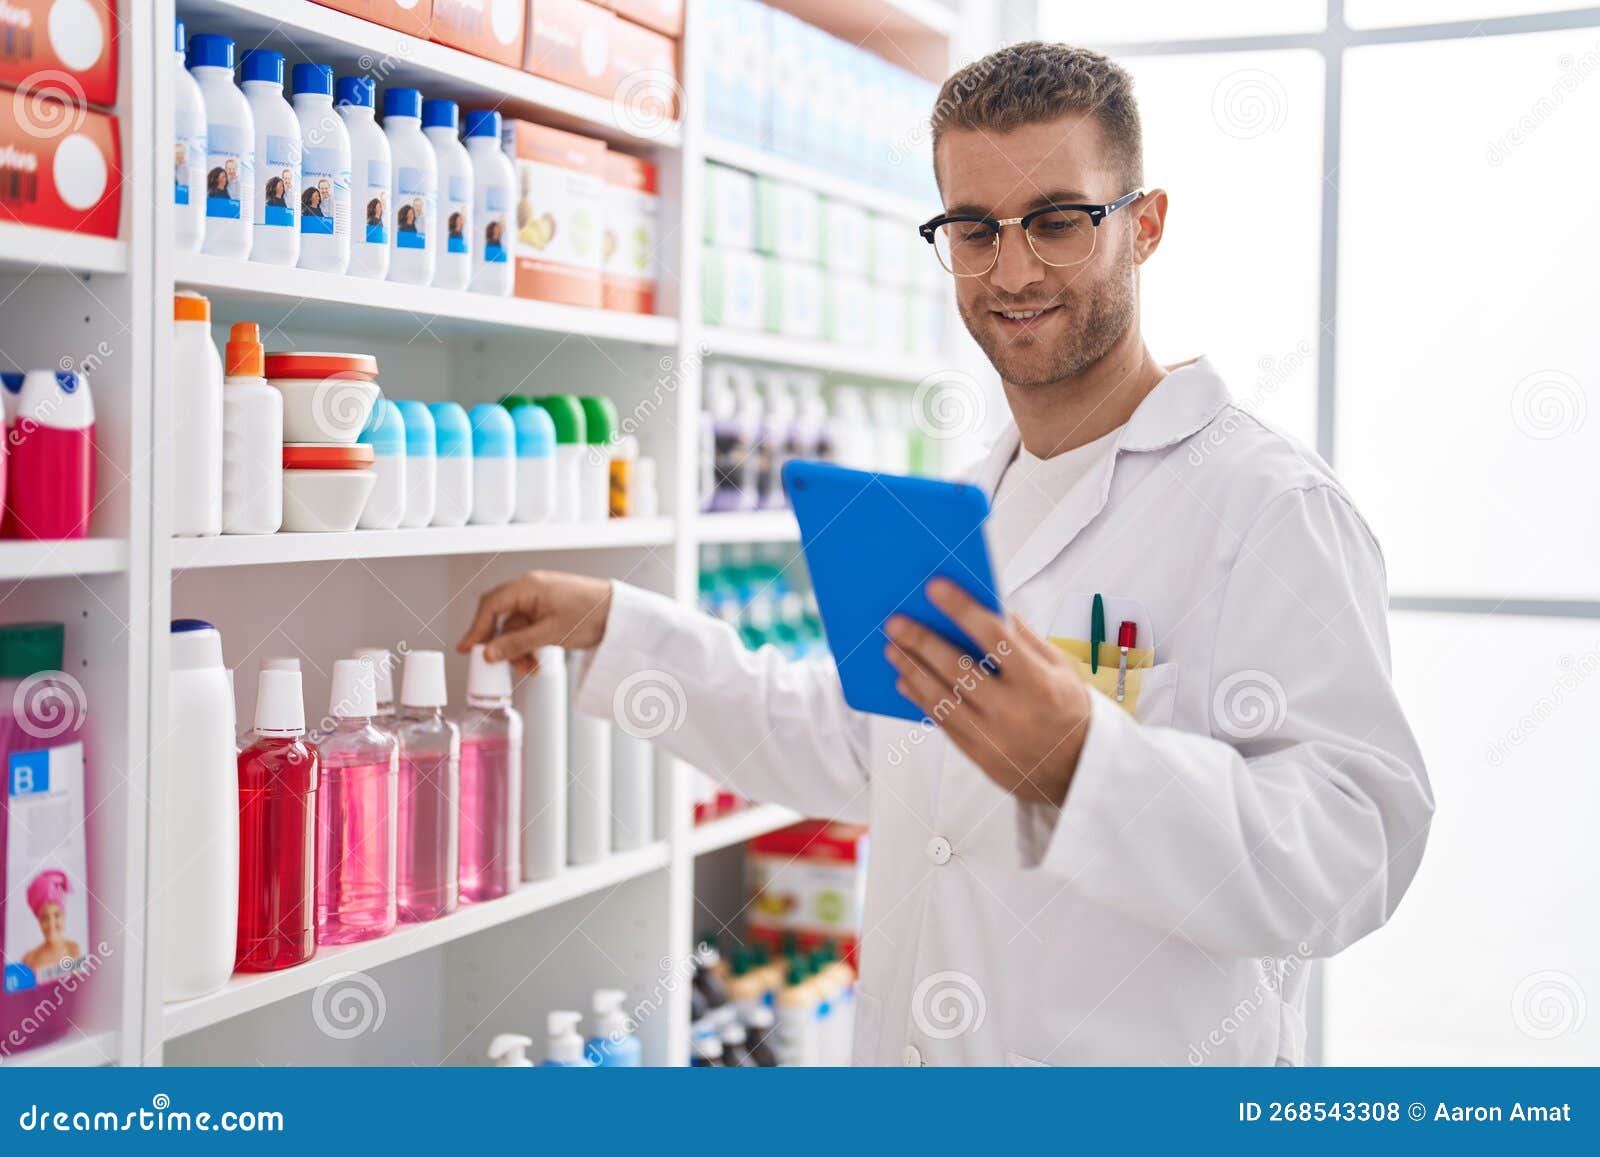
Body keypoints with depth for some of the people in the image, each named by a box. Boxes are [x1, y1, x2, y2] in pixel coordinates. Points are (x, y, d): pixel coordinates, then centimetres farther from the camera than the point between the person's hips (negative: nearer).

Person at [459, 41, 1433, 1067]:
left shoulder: (1268, 501, -16)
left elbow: (1353, 853, -24)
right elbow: (846, 745, 18)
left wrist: (1084, 766, -39)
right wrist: (615, 626, 14)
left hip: (1145, 1061, -7)